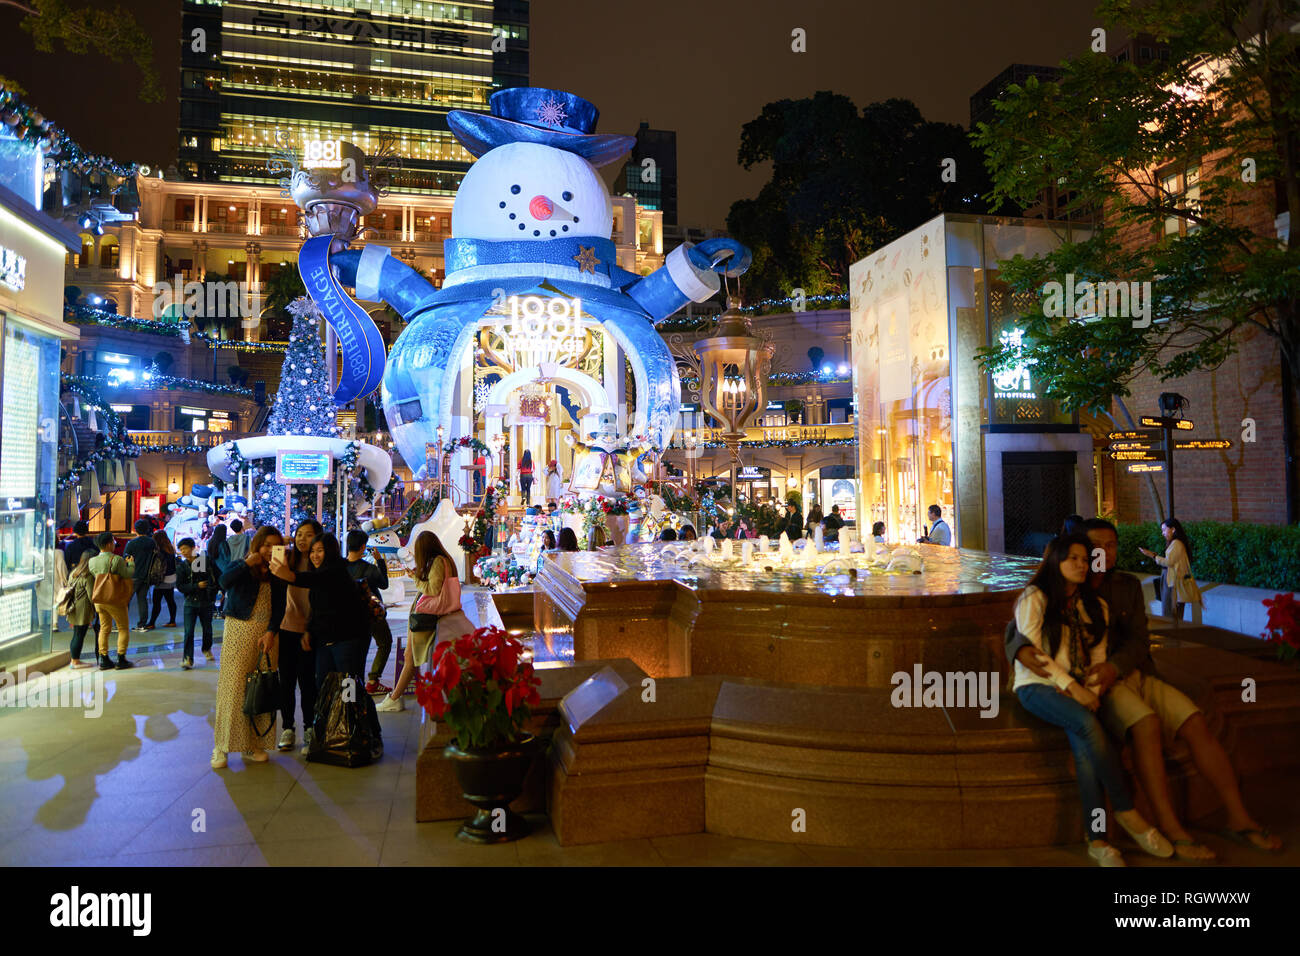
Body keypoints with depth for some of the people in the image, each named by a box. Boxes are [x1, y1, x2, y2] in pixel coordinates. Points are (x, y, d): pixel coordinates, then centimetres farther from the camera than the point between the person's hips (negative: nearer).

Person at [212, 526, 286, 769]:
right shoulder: (240, 569, 2)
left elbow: (279, 607, 2)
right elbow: (225, 582, -21)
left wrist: (271, 632, -11)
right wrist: (249, 563, -17)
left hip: (266, 634, 3)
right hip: (239, 631, -3)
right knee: (233, 687, -5)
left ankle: (253, 745, 13)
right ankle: (222, 746, 5)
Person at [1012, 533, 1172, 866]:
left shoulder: (1095, 606, 17)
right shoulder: (1034, 598, -2)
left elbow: (1098, 657, 12)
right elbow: (1032, 652, -8)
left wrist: (1091, 690, -6)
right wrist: (1072, 687, -15)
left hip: (1077, 687, 4)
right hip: (1036, 686, -4)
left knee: (1084, 746, -28)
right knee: (1088, 725, -33)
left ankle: (1097, 839, -27)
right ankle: (1127, 812, -21)